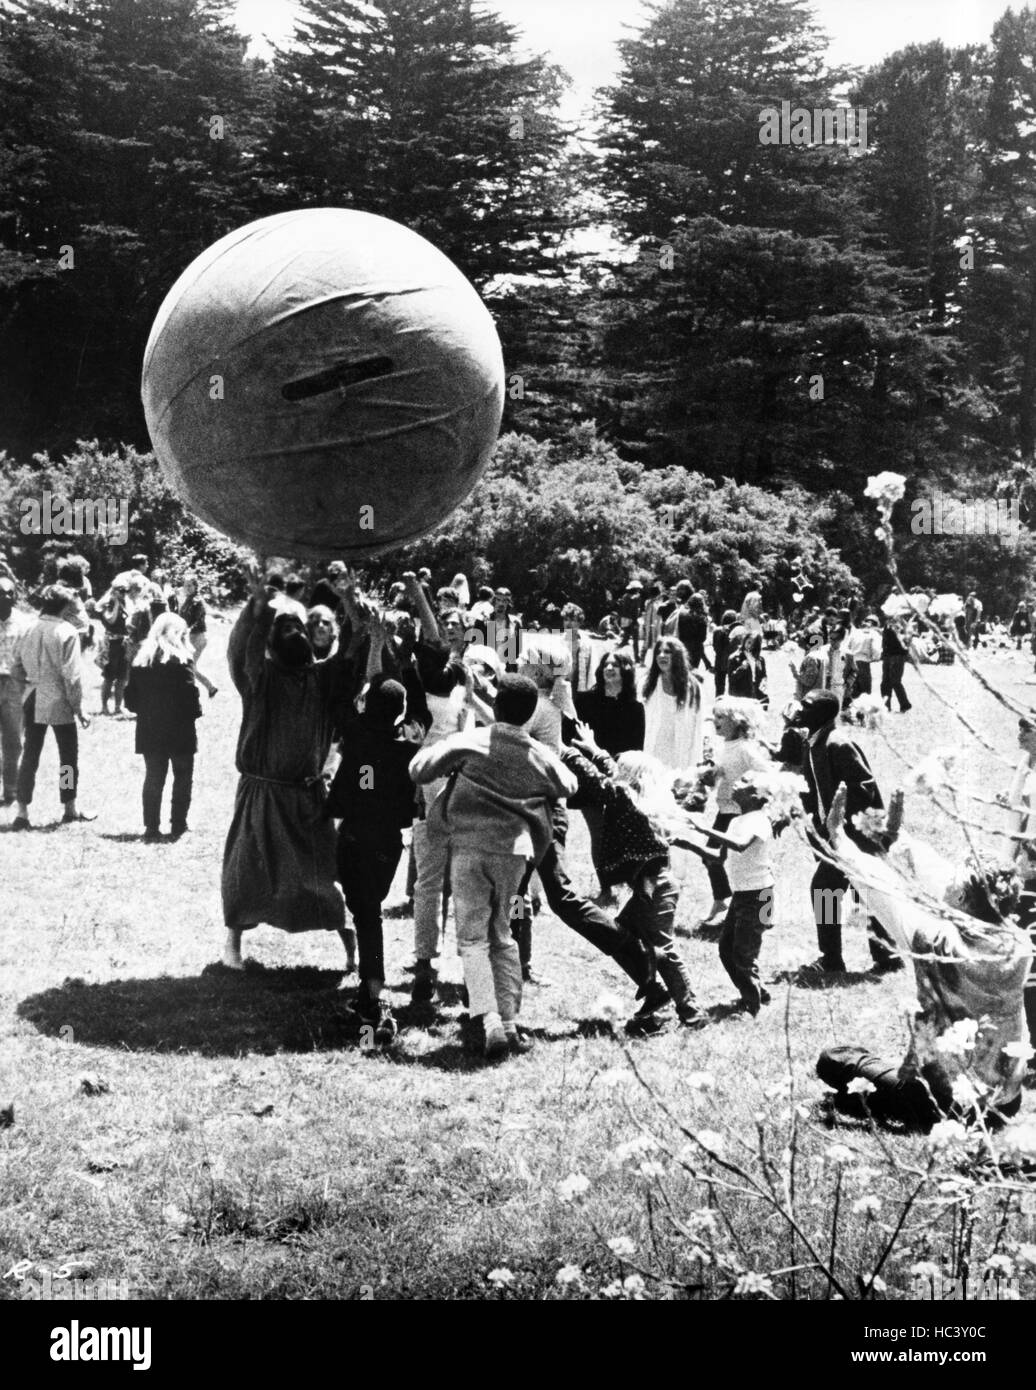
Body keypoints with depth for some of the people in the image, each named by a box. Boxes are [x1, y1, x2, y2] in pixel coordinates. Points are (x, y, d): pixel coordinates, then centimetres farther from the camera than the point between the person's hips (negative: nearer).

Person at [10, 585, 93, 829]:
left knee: (29, 756, 9)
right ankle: (70, 809, 20)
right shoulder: (66, 632, -14)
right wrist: (78, 708, -8)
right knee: (68, 756, 11)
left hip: (33, 701, 5)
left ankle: (21, 812, 6)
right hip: (59, 702, -5)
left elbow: (16, 670, 6)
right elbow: (72, 675, -15)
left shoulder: (28, 630, 2)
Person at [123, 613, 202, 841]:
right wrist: (196, 711, 2)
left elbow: (131, 698, 4)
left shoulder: (141, 660, 4)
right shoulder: (180, 660, -12)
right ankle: (178, 827, 8)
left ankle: (151, 828, 7)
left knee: (153, 778, 10)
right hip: (179, 730, -4)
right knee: (182, 778, 8)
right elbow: (190, 694, -16)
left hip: (149, 731, 4)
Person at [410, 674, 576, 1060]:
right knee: (502, 935, 17)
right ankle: (509, 1023, 15)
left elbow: (419, 769, -4)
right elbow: (567, 787, 23)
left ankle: (491, 1023, -14)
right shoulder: (539, 756, 5)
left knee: (473, 937, 2)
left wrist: (450, 763, 16)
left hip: (469, 847, -3)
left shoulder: (470, 742, -5)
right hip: (513, 851, 3)